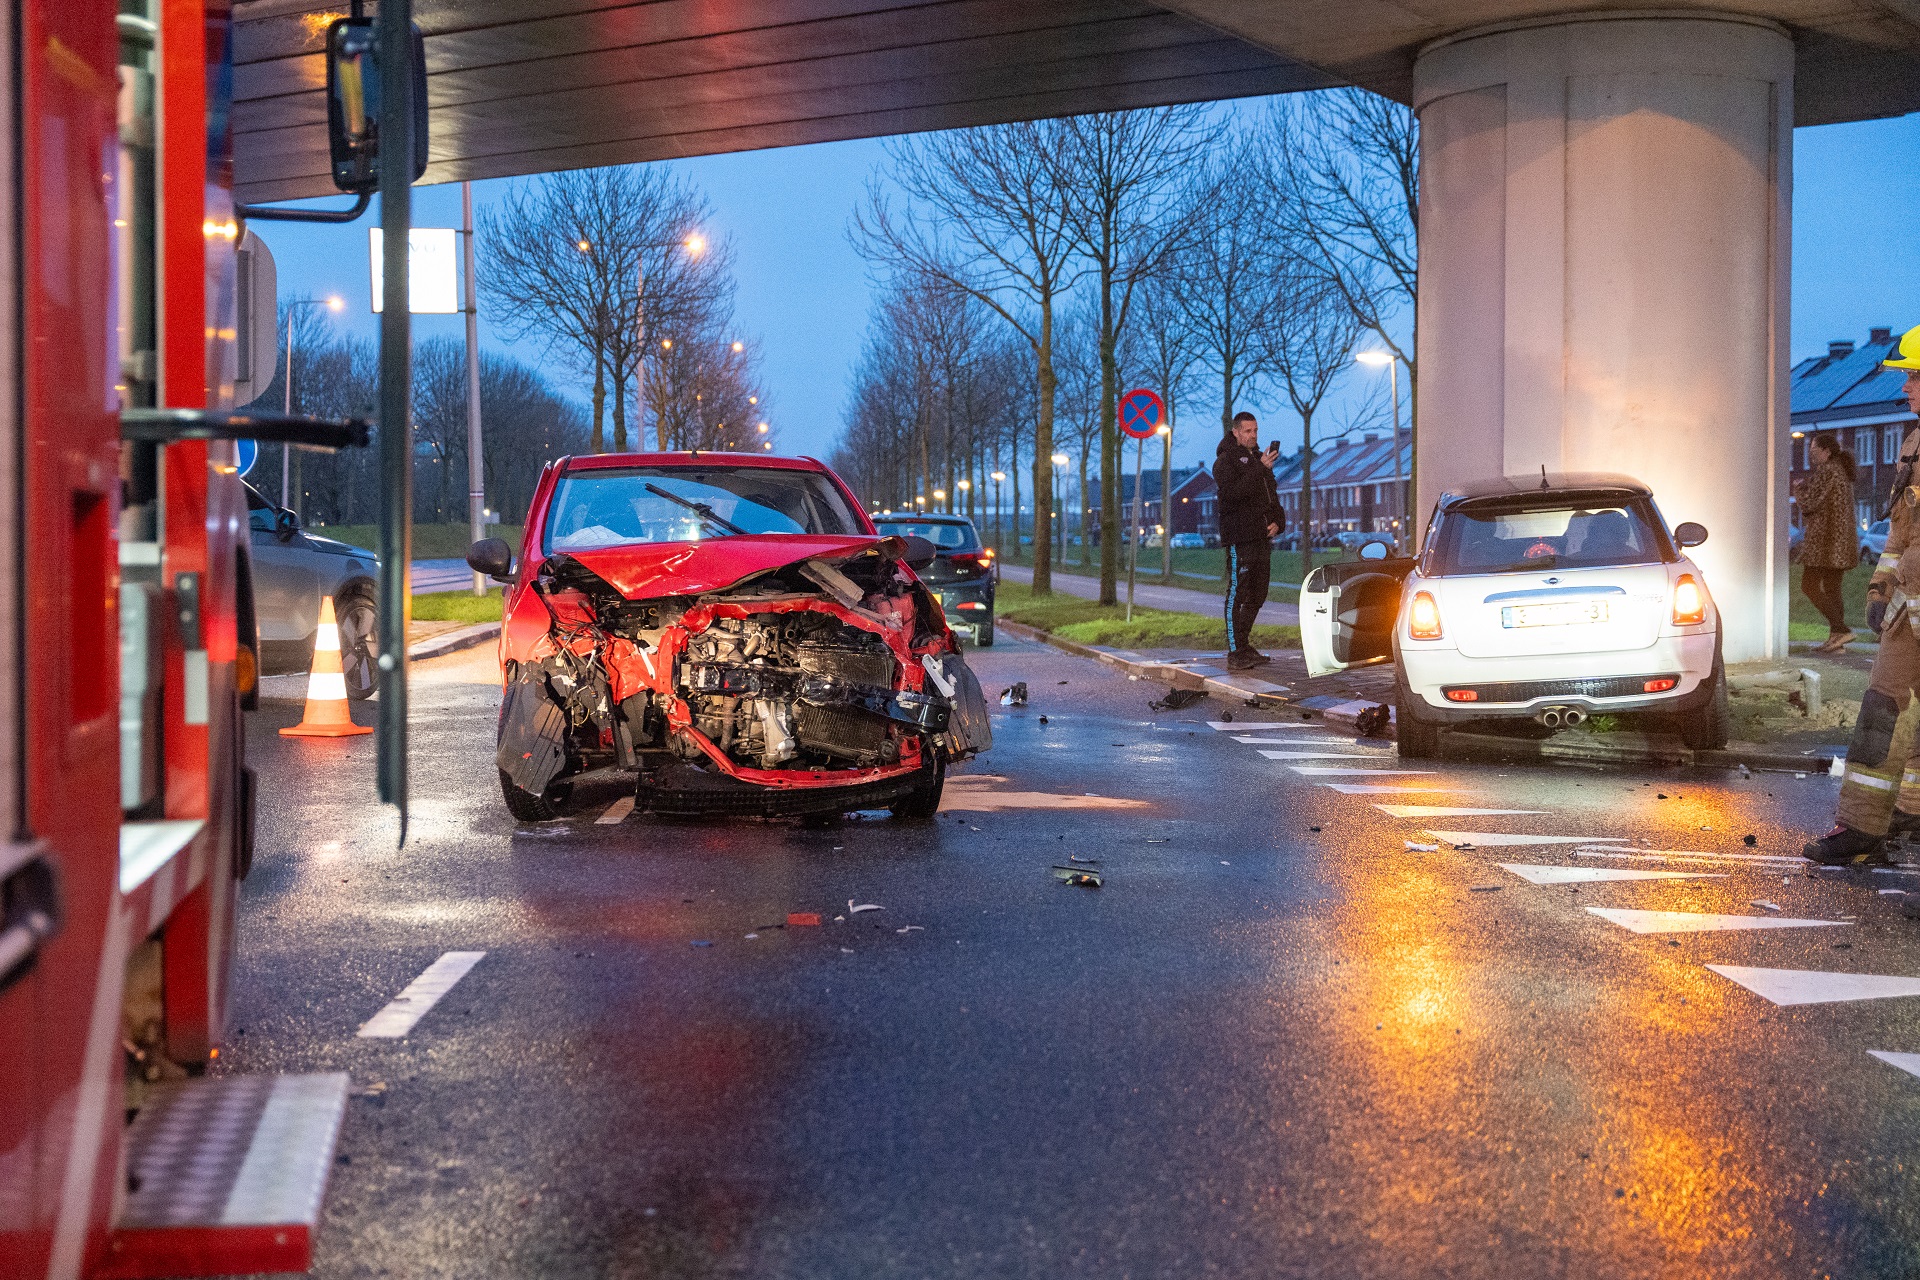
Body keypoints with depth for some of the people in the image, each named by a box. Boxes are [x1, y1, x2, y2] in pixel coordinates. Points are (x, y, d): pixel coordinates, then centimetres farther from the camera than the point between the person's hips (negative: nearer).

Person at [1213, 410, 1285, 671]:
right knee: (1238, 595, -11)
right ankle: (1236, 652, -13)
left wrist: (1278, 522, 9)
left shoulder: (1258, 459, 22)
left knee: (1257, 597, 12)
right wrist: (1260, 469, -25)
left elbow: (1272, 496, 27)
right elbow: (1234, 492, -21)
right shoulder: (1225, 461, -4)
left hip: (1262, 537, 9)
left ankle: (1244, 647, 21)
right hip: (1239, 539, -9)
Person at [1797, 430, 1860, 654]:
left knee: (1810, 586, -8)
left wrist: (1800, 489, 3)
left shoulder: (1826, 470, -13)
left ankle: (1841, 630, -17)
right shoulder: (1842, 470, 18)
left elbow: (1809, 503, -16)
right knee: (1832, 589, 10)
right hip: (1842, 540, 10)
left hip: (1825, 538, -10)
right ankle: (1835, 639, 6)